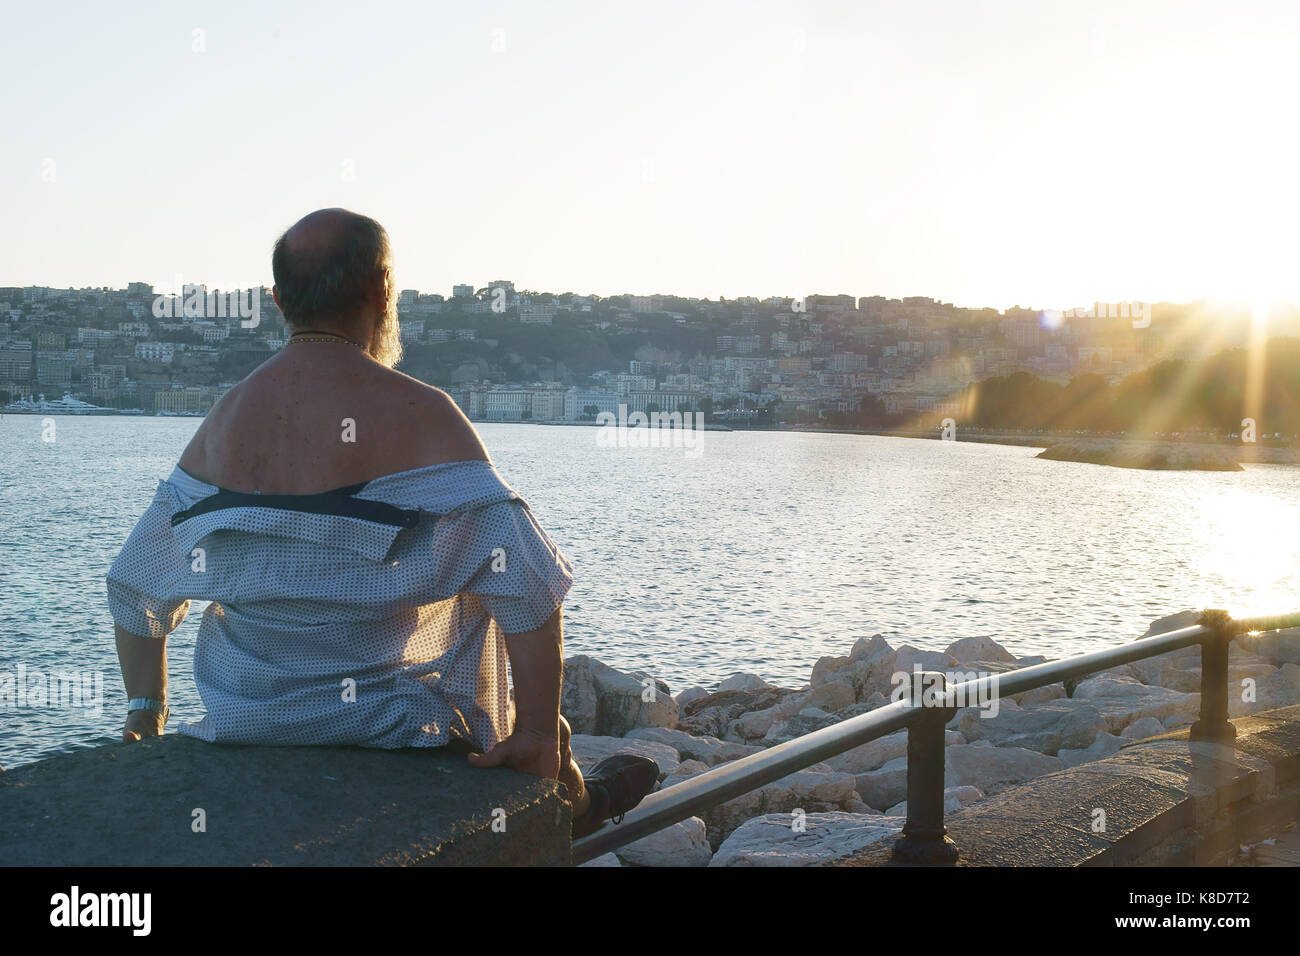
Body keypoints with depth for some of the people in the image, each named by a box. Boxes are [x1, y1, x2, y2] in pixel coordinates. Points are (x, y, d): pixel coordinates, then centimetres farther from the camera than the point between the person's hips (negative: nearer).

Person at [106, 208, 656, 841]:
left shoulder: (223, 420, 0)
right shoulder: (415, 413, -17)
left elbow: (135, 588, 7)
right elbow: (529, 580, -23)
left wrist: (147, 713, 18)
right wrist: (538, 732, -18)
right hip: (390, 720, -6)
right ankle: (568, 799, 45)